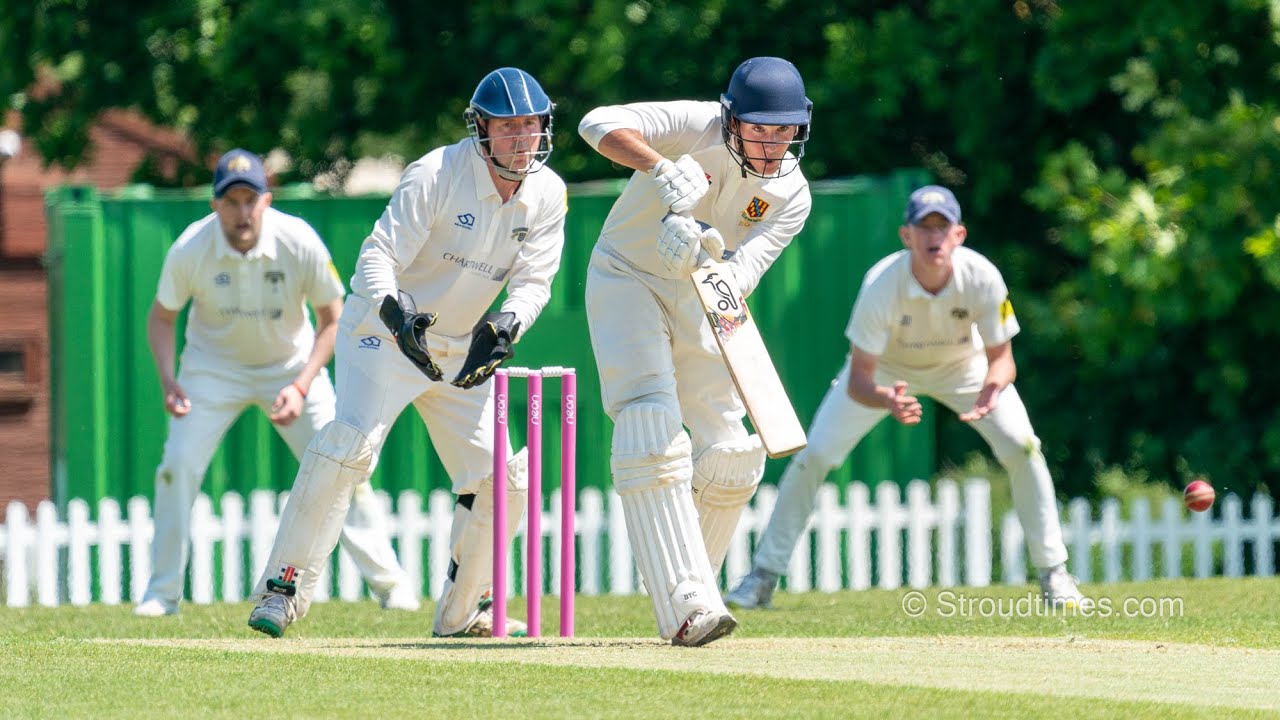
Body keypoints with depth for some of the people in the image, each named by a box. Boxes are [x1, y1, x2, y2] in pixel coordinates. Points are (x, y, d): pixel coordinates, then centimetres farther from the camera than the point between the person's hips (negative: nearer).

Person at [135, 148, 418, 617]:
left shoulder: (300, 243, -24)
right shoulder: (189, 251, -22)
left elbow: (332, 319, -11)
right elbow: (162, 316, -5)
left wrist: (301, 387, -21)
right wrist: (168, 381, -21)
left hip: (291, 364, 0)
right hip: (215, 367, 0)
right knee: (178, 465, -15)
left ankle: (388, 582, 6)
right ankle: (163, 591, -1)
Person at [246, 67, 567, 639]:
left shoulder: (547, 194, -4)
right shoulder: (437, 174, -20)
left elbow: (533, 280, -7)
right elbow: (379, 254, -24)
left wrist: (505, 326, -28)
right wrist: (396, 314, -43)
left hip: (460, 350, 6)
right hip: (383, 332, -6)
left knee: (502, 476, 1)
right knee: (352, 440, -27)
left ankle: (462, 611, 19)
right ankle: (284, 587, -23)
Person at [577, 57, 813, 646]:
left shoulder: (791, 195, -11)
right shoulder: (695, 128, -22)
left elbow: (742, 277, -23)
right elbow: (600, 123, -35)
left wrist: (705, 260, -44)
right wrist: (660, 169, -49)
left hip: (700, 301, 5)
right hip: (628, 281, -5)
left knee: (732, 454, 2)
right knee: (653, 433, -21)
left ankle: (684, 596, 21)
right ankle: (687, 606, -30)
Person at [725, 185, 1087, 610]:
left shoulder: (983, 279, -32)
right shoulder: (881, 285, -36)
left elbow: (1001, 356, -21)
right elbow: (857, 381, -33)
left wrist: (992, 388, -45)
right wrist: (885, 400, -57)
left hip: (962, 367, 1)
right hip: (885, 371, -1)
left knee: (1022, 448, -17)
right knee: (813, 457, -12)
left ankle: (1053, 575, -2)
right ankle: (763, 578, 1)